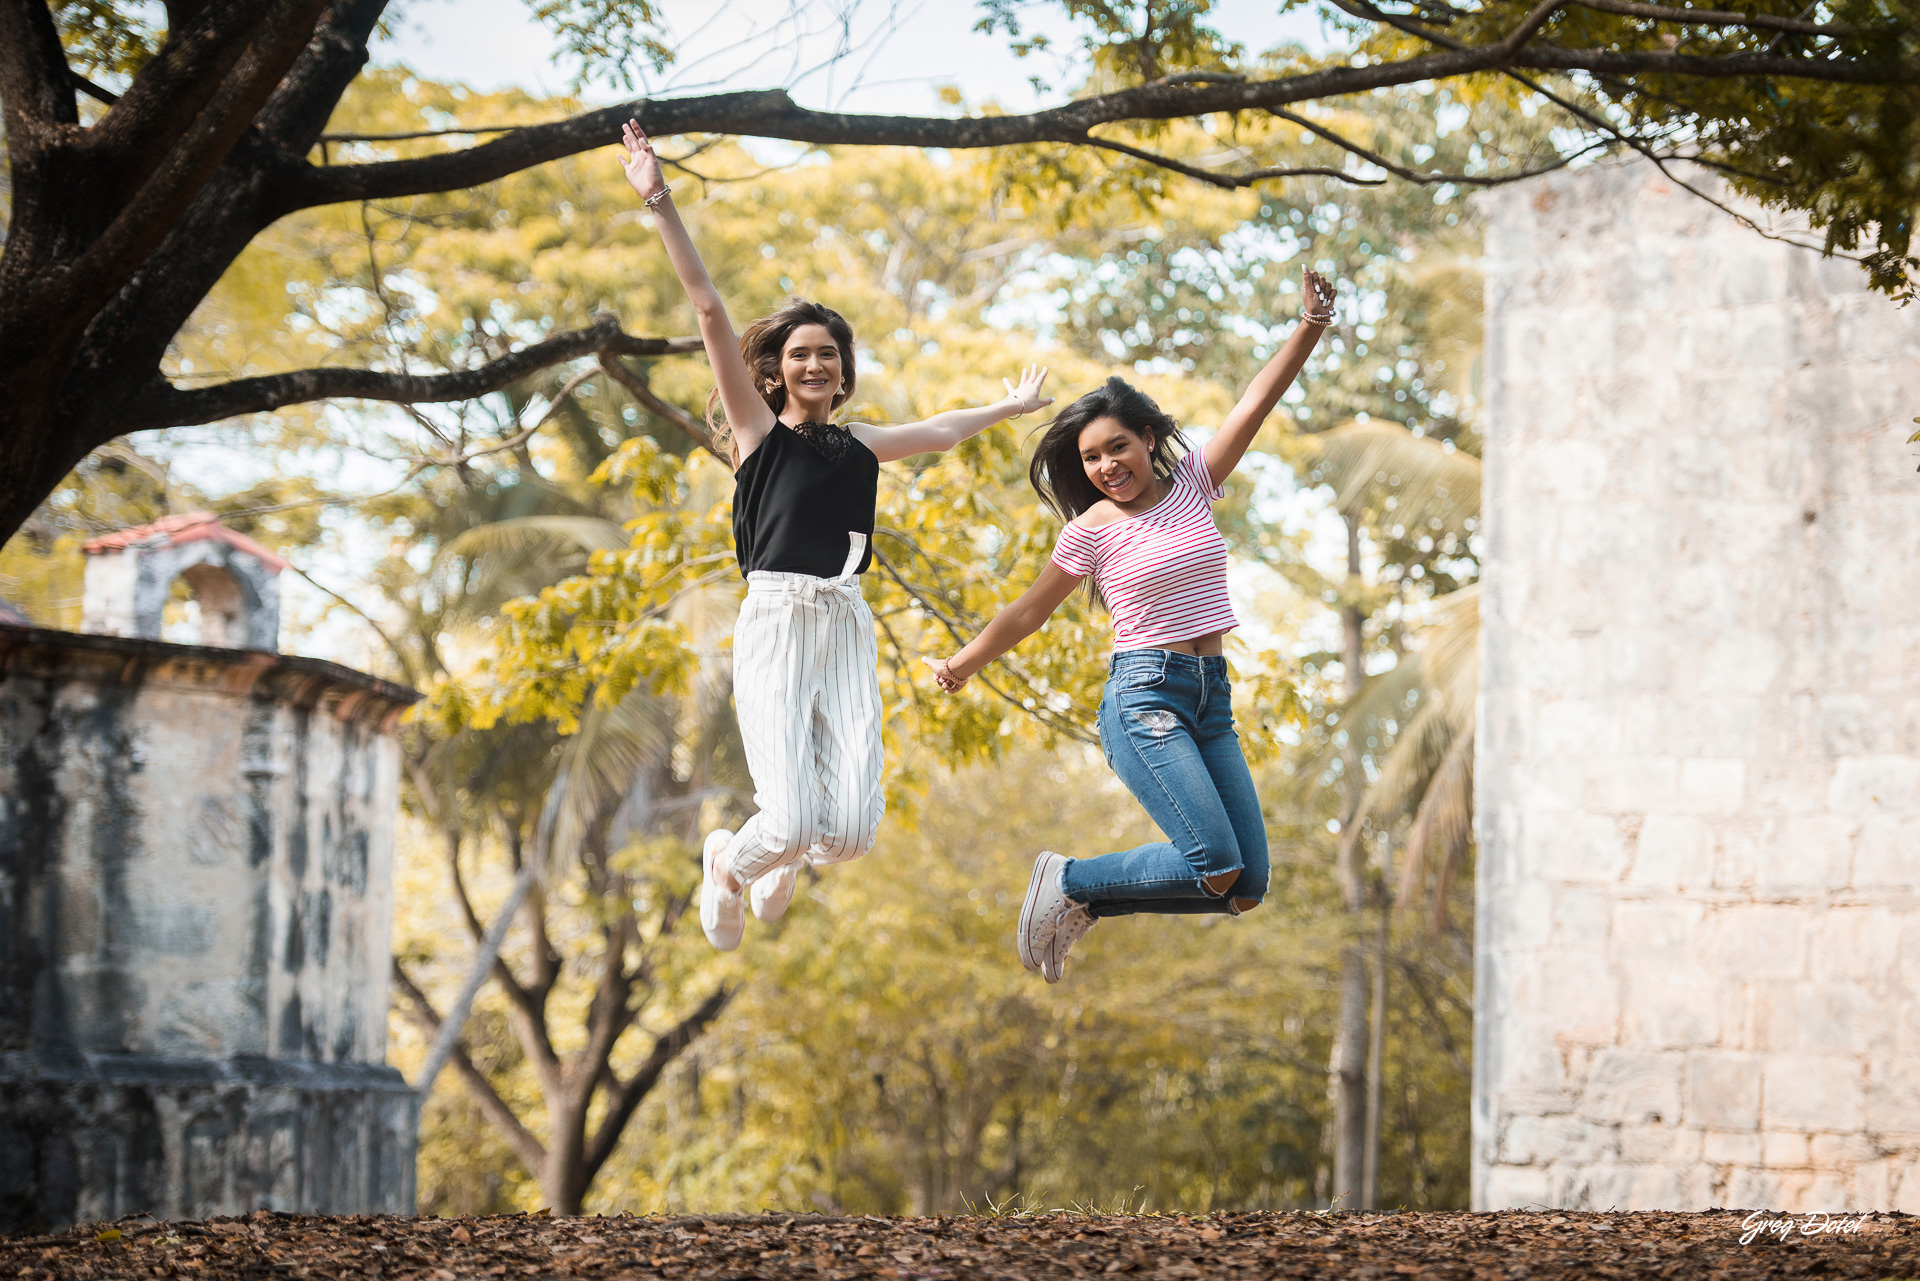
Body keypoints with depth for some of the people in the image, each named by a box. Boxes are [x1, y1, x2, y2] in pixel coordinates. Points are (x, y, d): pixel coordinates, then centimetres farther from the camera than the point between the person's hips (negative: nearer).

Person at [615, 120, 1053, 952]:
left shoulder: (859, 447, 17)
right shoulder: (758, 429, 6)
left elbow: (941, 430, 37)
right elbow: (709, 311, -1)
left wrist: (1010, 407, 51)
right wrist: (660, 205, -6)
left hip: (847, 629, 4)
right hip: (774, 626, -4)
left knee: (852, 828, -9)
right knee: (792, 824, -17)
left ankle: (783, 860, 28)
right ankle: (728, 863, 20)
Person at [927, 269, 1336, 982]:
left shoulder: (1192, 485, 8)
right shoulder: (1092, 531, -1)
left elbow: (1256, 404, 1)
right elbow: (1028, 612, 11)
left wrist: (1311, 326, -8)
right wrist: (960, 667, 19)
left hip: (1212, 697, 5)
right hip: (1144, 697, -5)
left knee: (1246, 889, -3)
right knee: (1216, 866, -21)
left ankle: (1084, 896, 11)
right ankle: (1068, 884, -1)